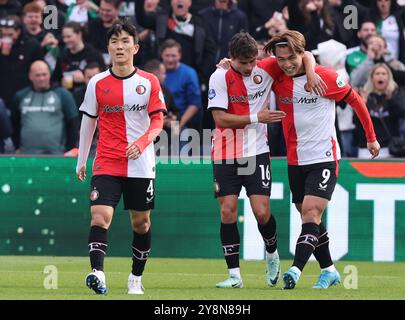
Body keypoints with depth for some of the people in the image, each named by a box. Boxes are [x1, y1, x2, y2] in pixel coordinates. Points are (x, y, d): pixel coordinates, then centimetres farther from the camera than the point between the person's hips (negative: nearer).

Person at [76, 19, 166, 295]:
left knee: (141, 221, 8)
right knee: (100, 216, -19)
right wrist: (81, 161, 16)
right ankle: (98, 274, -29)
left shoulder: (149, 82, 2)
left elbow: (158, 122, 1)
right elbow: (88, 122, 12)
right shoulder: (97, 83, 4)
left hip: (141, 165, 0)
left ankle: (136, 279, 23)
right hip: (106, 165, 0)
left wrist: (142, 142, -18)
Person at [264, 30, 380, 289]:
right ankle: (329, 270, 23)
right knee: (310, 218, 9)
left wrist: (371, 138, 9)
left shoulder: (326, 77, -11)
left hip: (324, 159, -5)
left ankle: (296, 269, -29)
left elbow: (355, 100, 2)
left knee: (311, 212, -18)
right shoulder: (276, 79, -1)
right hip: (295, 160, 5)